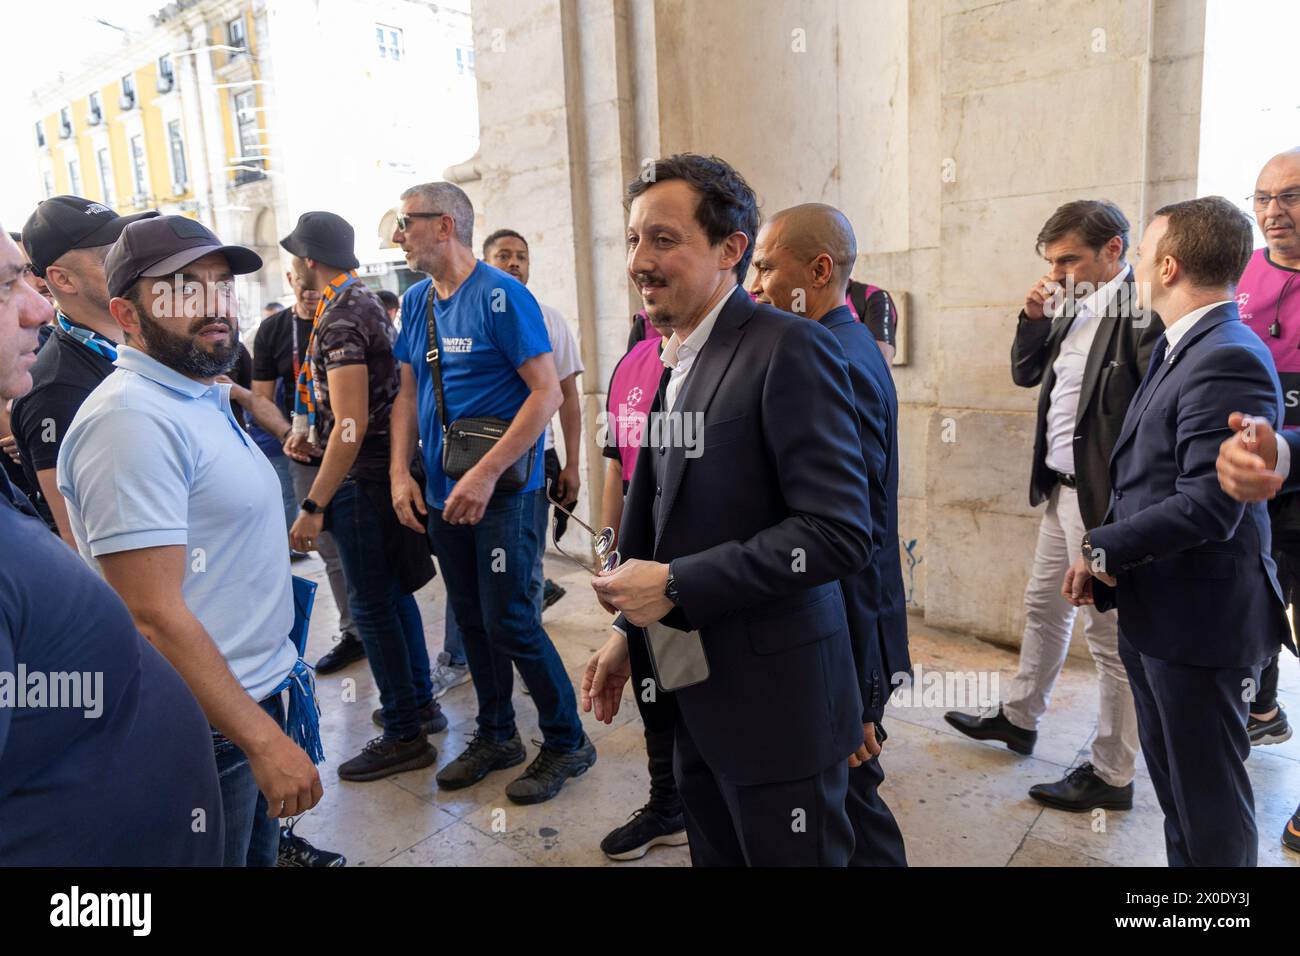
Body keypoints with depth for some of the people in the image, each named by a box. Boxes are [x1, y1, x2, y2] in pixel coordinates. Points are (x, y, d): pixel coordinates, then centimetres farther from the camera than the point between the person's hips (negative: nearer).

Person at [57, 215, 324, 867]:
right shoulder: (133, 419, -21)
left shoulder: (202, 399, 10)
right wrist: (265, 740, -24)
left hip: (254, 696, 9)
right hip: (211, 731, -9)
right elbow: (153, 617, -26)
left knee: (261, 849, 22)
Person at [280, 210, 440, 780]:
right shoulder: (366, 300, 12)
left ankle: (404, 736, 10)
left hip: (360, 478, -10)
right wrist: (309, 429, 22)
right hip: (385, 470, 10)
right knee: (393, 593, 18)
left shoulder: (339, 321, -18)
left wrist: (314, 506, -22)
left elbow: (351, 426, -24)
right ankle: (420, 702, 32)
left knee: (372, 606, -1)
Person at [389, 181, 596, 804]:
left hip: (503, 490, -7)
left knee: (509, 620, -4)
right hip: (442, 492, 7)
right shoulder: (416, 302, 11)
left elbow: (547, 392, -17)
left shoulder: (500, 295, -12)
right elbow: (408, 393, 15)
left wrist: (486, 474, -22)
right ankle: (495, 737, 32)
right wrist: (400, 472, 3)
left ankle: (566, 742, 16)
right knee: (471, 620, 15)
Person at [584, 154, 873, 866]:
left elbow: (839, 531, -23)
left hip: (774, 699, -8)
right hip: (693, 692, 8)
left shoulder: (790, 348, -17)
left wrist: (675, 586, -22)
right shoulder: (675, 361, 9)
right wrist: (633, 627, 12)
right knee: (715, 854, 22)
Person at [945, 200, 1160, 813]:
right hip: (1062, 487, 9)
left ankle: (1112, 775, 18)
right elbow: (1025, 373, 17)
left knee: (1108, 631, 2)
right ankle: (1019, 718, 40)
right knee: (1043, 607, 21)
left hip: (1104, 496, -9)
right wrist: (1033, 317, 1)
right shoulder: (1074, 307, 10)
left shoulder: (1143, 309, -16)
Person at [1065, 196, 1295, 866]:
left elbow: (1210, 503, -25)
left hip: (1199, 618, -9)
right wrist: (1103, 554, 2)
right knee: (1174, 786, 23)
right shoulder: (1177, 348, 11)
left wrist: (1105, 549, -13)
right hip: (1155, 610, 9)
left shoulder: (1228, 360, -19)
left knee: (1209, 801, 7)